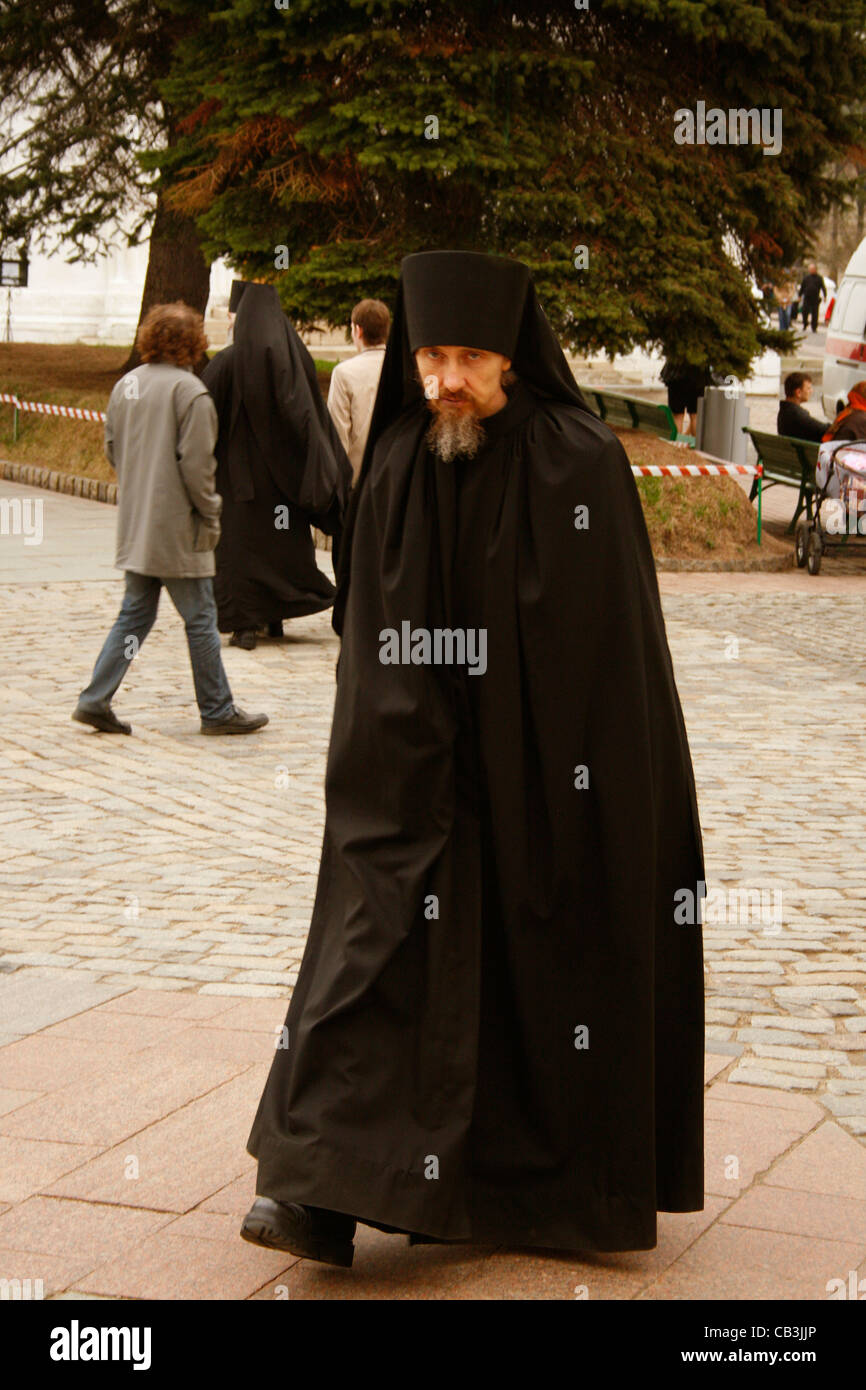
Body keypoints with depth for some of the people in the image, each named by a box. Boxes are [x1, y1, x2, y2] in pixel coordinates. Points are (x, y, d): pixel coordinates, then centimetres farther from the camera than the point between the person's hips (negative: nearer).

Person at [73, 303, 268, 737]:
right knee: (200, 621, 3)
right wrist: (210, 516, -8)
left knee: (135, 615, 14)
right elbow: (195, 462, -17)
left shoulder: (125, 386, 8)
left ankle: (96, 699, 9)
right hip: (178, 528, -7)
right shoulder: (189, 391, -15)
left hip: (134, 525, 7)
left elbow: (112, 448, 15)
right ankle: (217, 711, 11)